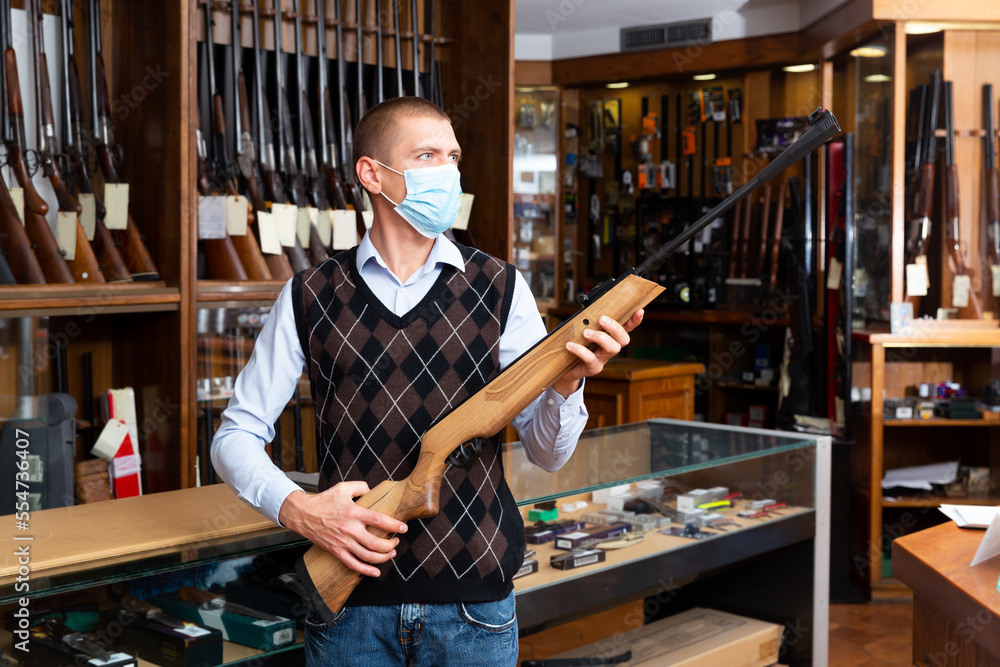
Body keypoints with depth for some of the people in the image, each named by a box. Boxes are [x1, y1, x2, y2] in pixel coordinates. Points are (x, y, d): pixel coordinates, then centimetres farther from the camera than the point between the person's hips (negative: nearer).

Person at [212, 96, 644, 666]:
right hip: (350, 598, 0)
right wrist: (295, 508, -14)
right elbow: (237, 434, 4)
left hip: (473, 598, 1)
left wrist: (567, 382, -22)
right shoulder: (311, 298, -1)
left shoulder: (500, 289, 0)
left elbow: (547, 453, -1)